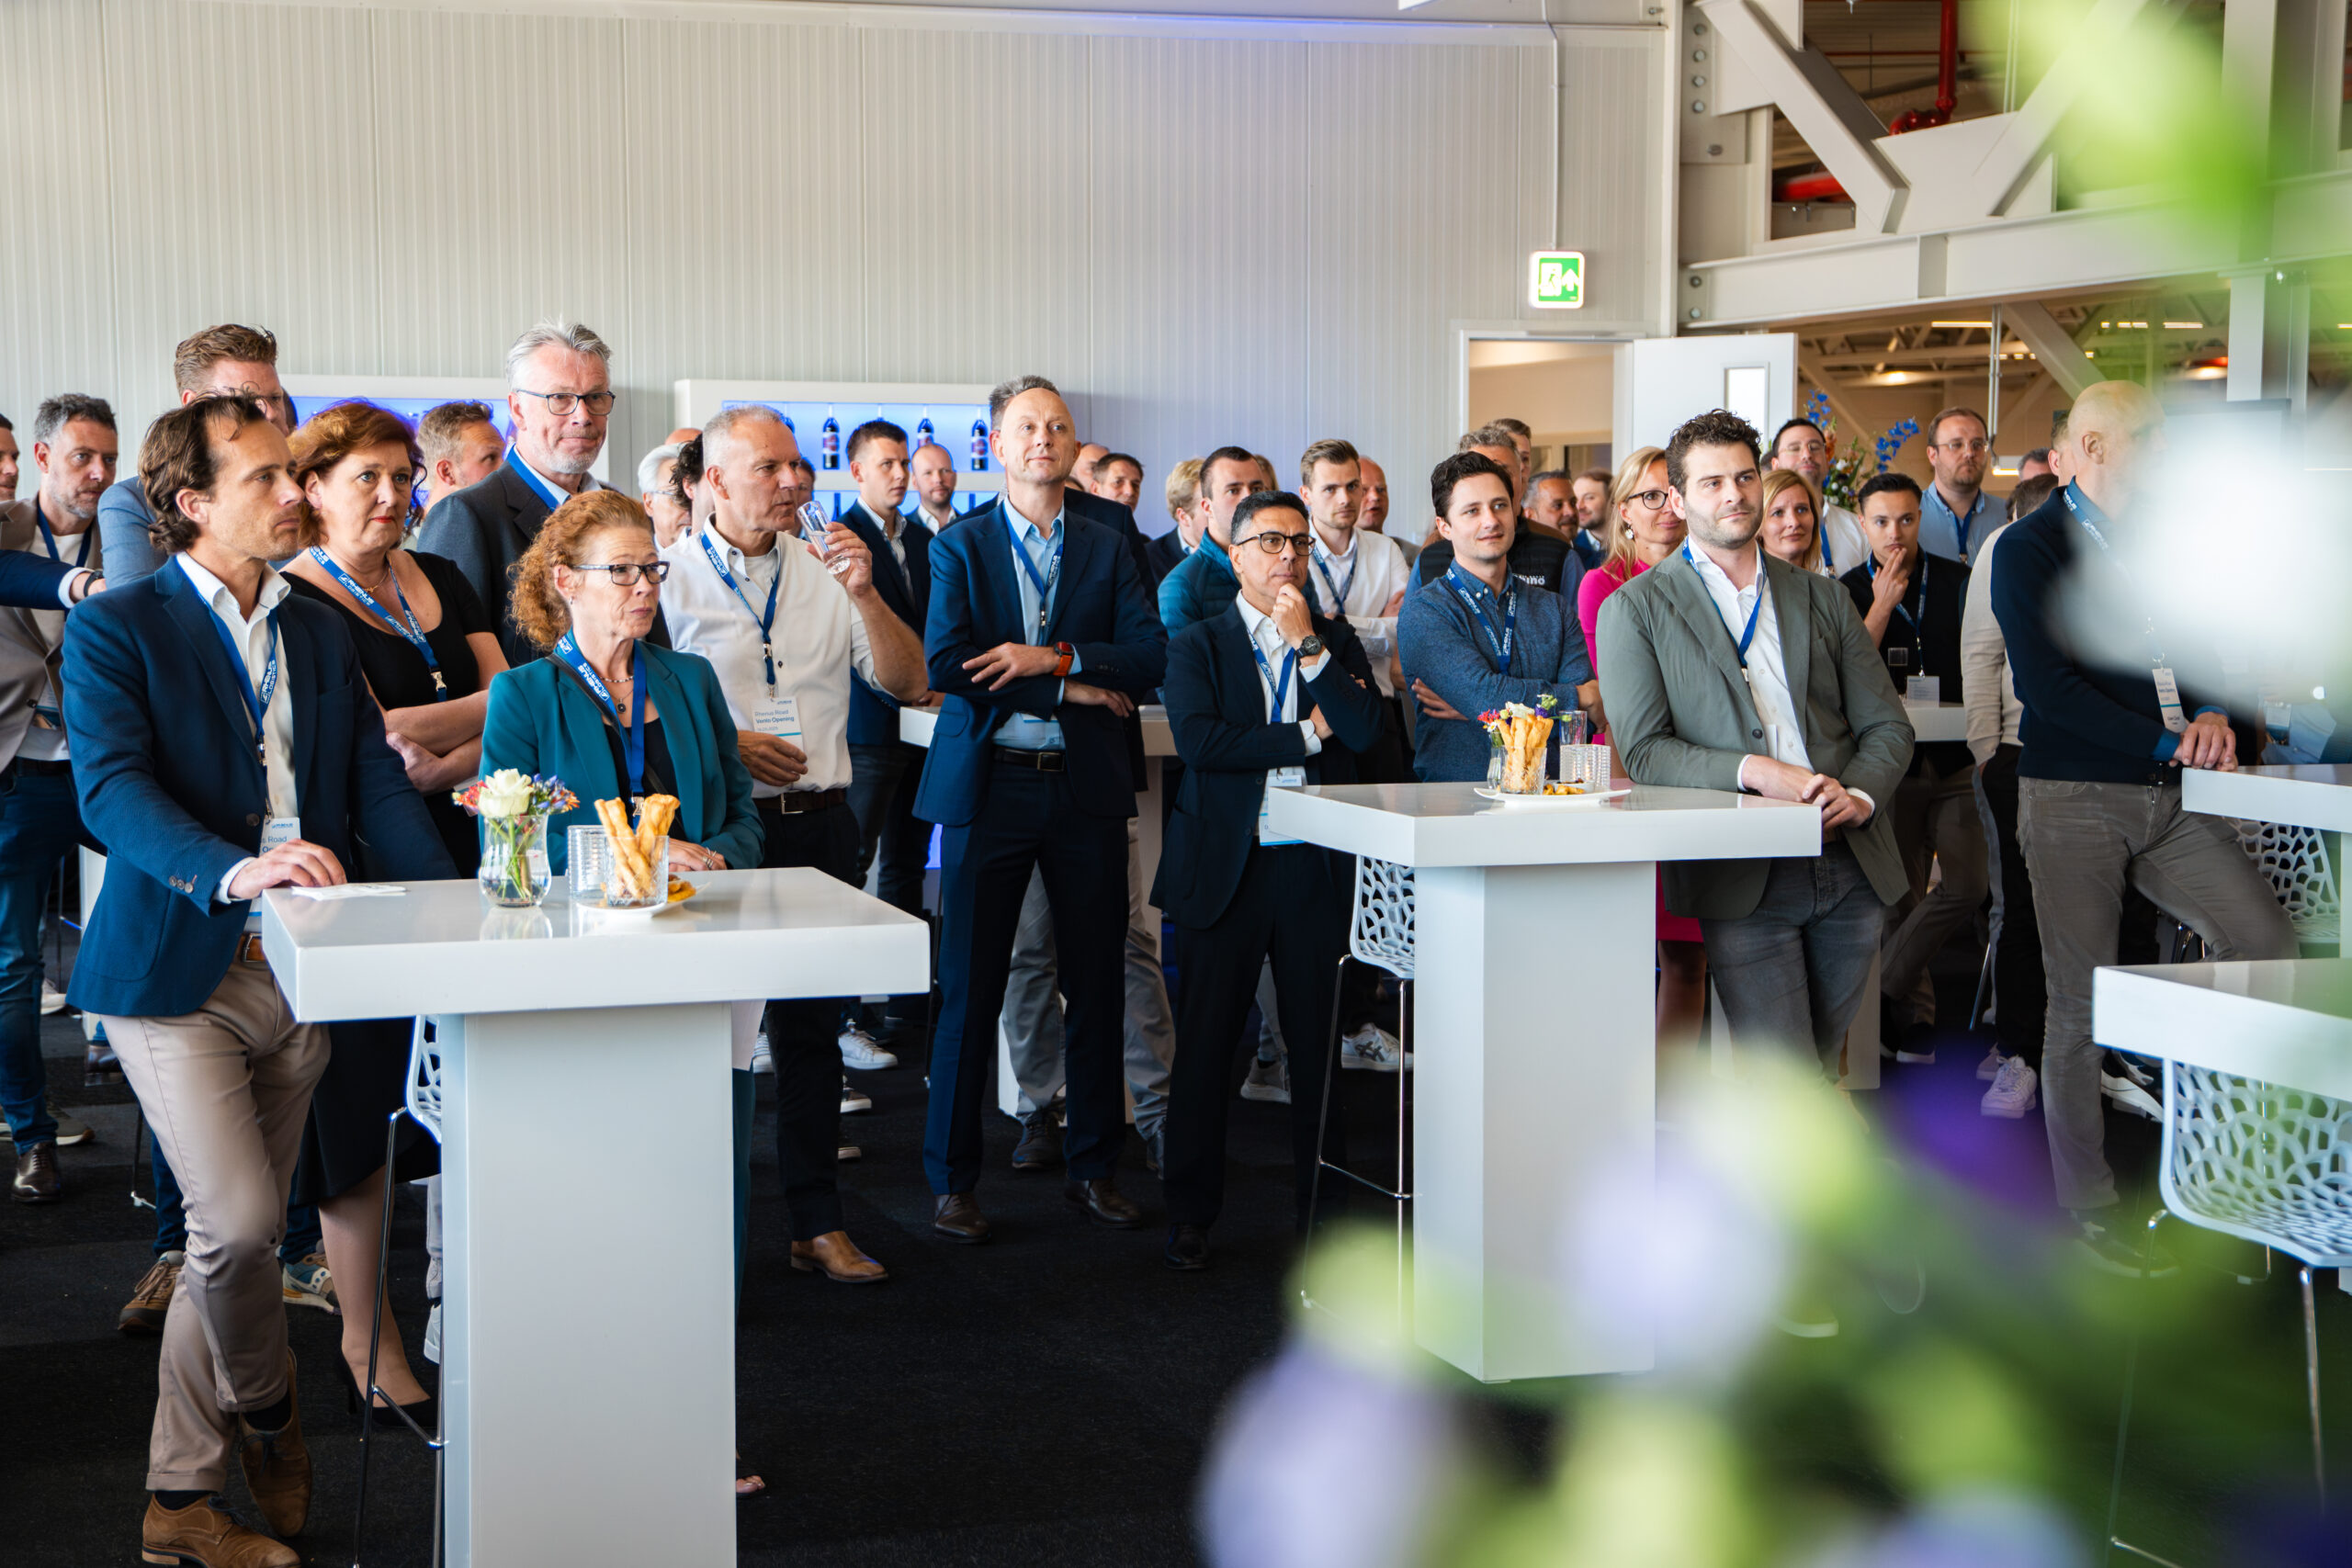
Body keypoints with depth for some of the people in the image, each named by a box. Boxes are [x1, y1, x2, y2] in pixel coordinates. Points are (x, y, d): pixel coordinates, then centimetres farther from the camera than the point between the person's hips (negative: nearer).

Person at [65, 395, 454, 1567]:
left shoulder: (318, 634, 14)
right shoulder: (115, 628, -4)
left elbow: (377, 786, 7)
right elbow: (111, 789, -17)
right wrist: (230, 870, -35)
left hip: (296, 975, 6)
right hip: (174, 973, -6)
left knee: (235, 1233, 11)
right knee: (238, 1223, -16)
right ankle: (263, 1412, 14)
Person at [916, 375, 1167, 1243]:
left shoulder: (1107, 549, 10)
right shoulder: (959, 545, 3)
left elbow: (1153, 657, -2)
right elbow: (945, 664, -11)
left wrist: (1052, 657, -14)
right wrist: (1074, 689, -12)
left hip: (1085, 789, 3)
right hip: (988, 785, -3)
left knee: (1095, 983, 7)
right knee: (970, 989, 1)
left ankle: (1093, 1166, 20)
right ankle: (951, 1180, 10)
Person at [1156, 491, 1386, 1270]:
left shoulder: (1336, 640, 10)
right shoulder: (1197, 644, 3)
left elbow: (1363, 731, -6)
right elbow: (1197, 739, -13)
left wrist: (1307, 645, -10)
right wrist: (1306, 737, -10)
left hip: (1316, 865, 2)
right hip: (1224, 865, -2)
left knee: (1318, 1039, 5)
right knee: (1205, 1040, 3)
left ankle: (1323, 1205, 16)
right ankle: (1190, 1212, 14)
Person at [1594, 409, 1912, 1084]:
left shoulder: (1821, 598, 16)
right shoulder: (1634, 610, 3)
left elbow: (1887, 724, 14)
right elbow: (1643, 750, -6)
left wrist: (1859, 796, -8)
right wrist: (1754, 771, -19)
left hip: (1850, 868, 5)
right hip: (1743, 878, -4)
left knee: (1816, 1069, 11)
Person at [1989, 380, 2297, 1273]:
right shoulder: (2029, 548, -5)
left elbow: (2197, 648, 17)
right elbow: (2050, 688, -14)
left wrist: (2211, 715, -6)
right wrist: (2170, 742, -17)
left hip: (2170, 797, 6)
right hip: (2073, 797, -6)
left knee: (2265, 940, -10)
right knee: (2081, 1003, 0)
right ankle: (2088, 1207, 10)